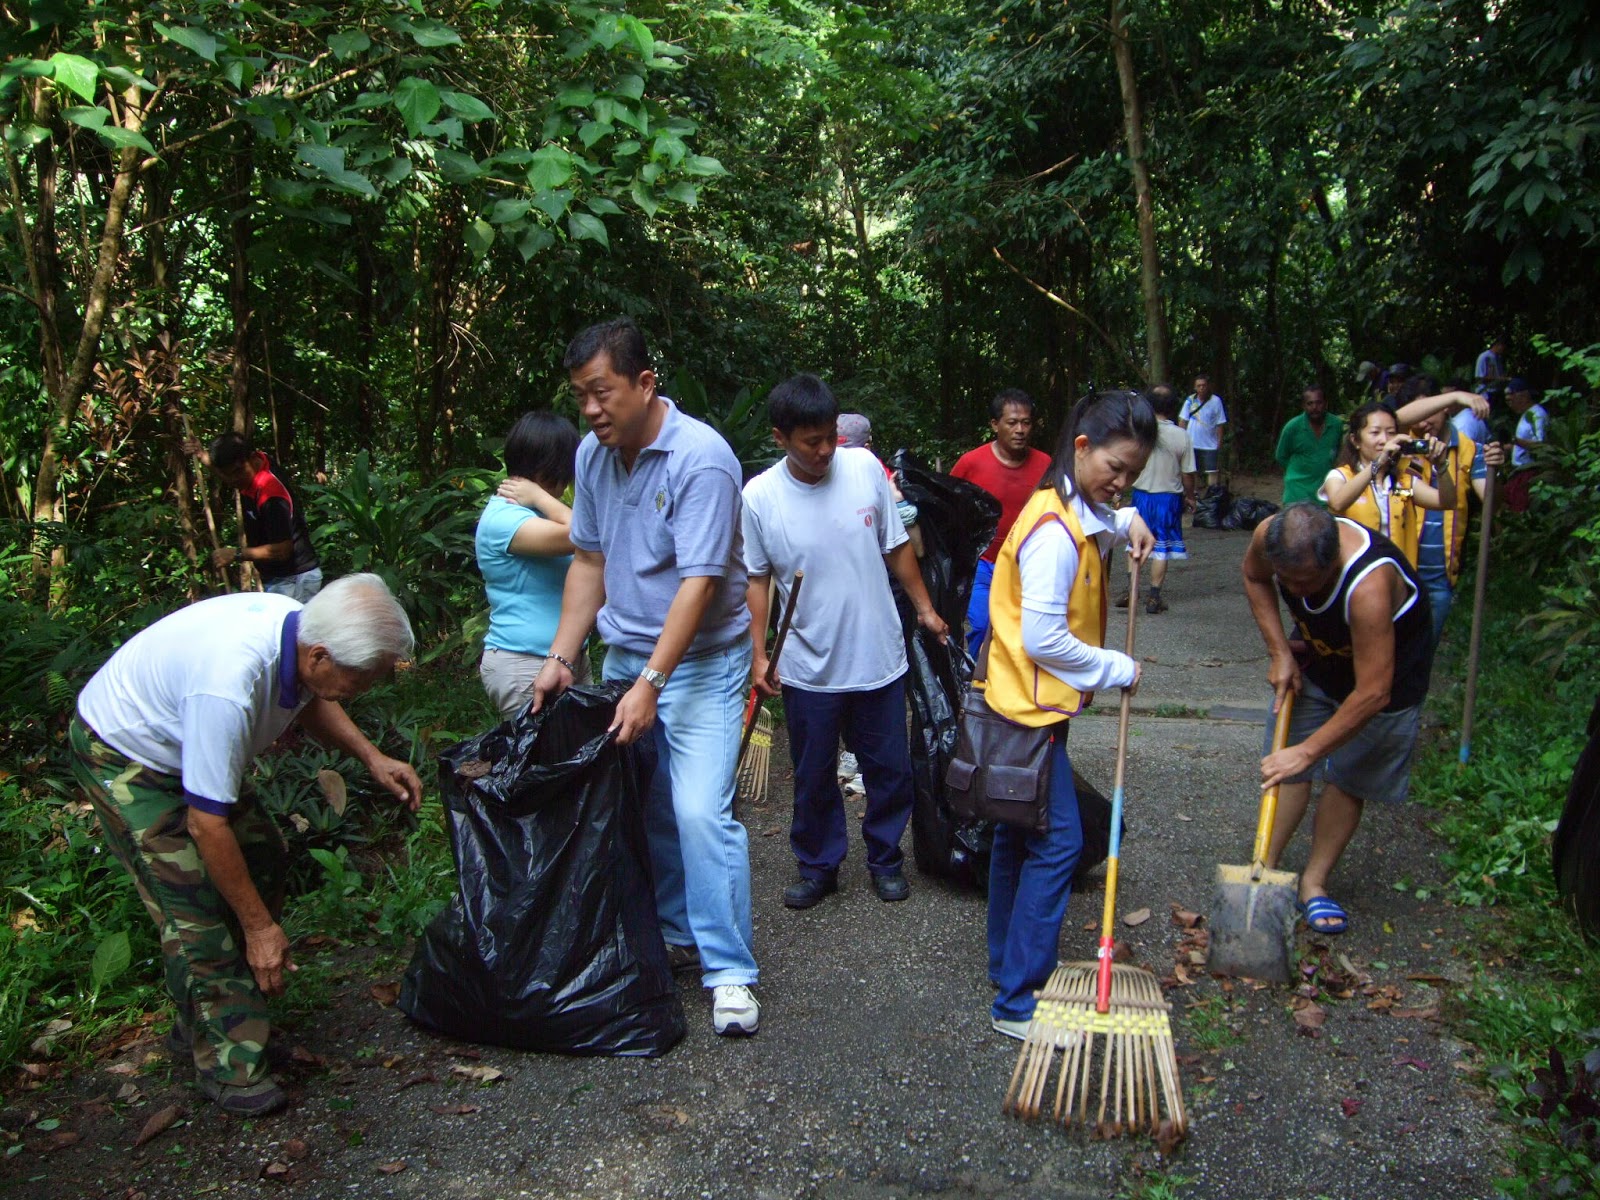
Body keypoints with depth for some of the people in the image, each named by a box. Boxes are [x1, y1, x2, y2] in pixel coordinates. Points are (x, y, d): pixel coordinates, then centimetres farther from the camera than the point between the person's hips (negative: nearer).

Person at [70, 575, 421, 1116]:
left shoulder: (296, 625, -18)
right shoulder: (228, 686, -42)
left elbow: (307, 700, 8)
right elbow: (205, 823, -33)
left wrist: (371, 756, -6)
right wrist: (259, 926, -24)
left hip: (189, 745, 8)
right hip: (122, 758, -8)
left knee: (263, 859, 5)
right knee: (196, 904, -14)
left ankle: (201, 1023, 19)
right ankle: (227, 1061, 1)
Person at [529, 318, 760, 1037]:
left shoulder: (701, 458, -19)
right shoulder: (594, 454, 4)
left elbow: (698, 581, -23)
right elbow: (588, 560, 11)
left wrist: (650, 685, -27)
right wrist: (561, 658, 5)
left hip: (699, 661, -6)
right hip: (623, 654, 7)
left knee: (700, 811, -13)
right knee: (640, 808, 9)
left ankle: (729, 972, -2)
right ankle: (674, 934, 26)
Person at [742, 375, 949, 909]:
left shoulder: (865, 468, -8)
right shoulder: (759, 497, -11)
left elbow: (896, 546, 5)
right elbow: (756, 580, -1)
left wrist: (924, 608, 10)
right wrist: (759, 653, -5)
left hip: (879, 656, 1)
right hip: (808, 667, -1)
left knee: (890, 770, 13)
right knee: (813, 778, 13)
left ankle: (885, 859, 34)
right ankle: (818, 867, 33)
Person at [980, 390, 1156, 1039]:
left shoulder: (1076, 514, 9)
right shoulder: (1054, 531, -23)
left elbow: (1096, 534, 34)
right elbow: (1043, 639, -25)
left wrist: (1127, 522, 11)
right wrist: (1119, 669, -13)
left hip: (1023, 701, 11)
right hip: (1031, 705, -11)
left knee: (1021, 835, 19)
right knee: (1057, 844, -7)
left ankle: (1008, 967, 33)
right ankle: (1019, 1002, 1)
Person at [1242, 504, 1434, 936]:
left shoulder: (1368, 588, -44)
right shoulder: (1270, 537, -29)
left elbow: (1372, 693, -38)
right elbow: (1254, 577, -2)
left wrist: (1307, 751, -32)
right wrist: (1279, 652, -9)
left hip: (1386, 663, -4)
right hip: (1315, 650, 4)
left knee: (1348, 777, 2)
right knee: (1286, 764, 1)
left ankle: (1313, 883, 14)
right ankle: (1264, 868, 10)